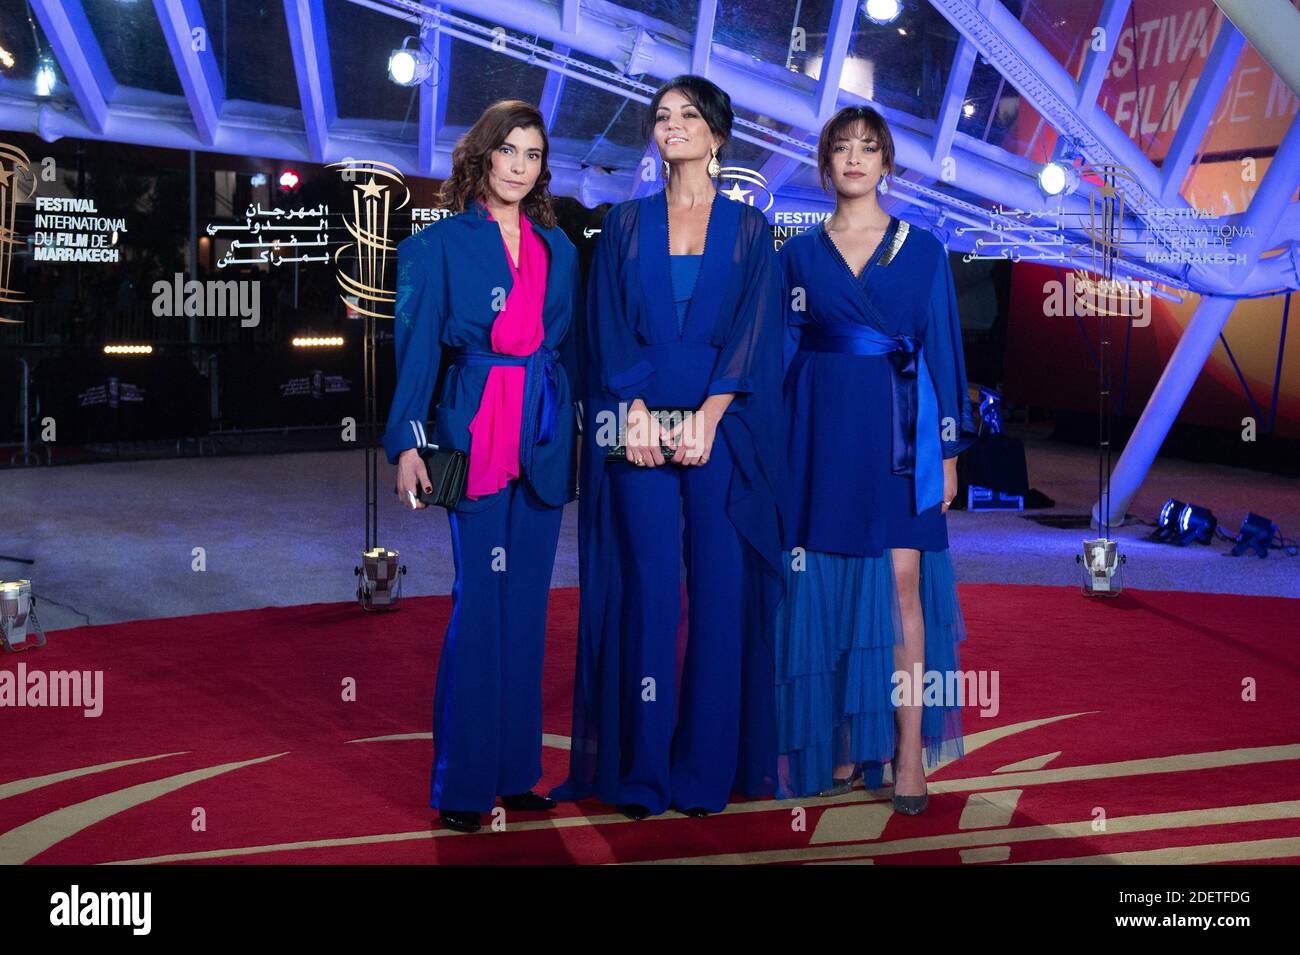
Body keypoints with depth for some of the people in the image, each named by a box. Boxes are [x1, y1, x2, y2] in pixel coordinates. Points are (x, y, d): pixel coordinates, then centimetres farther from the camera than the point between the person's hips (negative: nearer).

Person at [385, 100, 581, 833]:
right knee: (480, 602, -6)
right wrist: (408, 443, -12)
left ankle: (514, 769, 17)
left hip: (545, 438, 5)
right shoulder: (441, 243, 1)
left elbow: (571, 345, 15)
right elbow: (417, 347, -4)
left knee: (527, 604, 8)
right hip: (476, 435, -4)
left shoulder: (558, 247, 13)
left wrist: (582, 431, 8)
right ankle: (462, 782, 4)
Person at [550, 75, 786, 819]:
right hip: (638, 427, 0)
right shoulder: (626, 225, 12)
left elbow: (756, 331, 0)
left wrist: (707, 415, -13)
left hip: (723, 429, 0)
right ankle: (642, 770, 3)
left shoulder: (749, 229, 10)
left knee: (720, 588, -2)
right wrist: (636, 411, -11)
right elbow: (610, 326, 4)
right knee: (649, 588, -3)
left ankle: (707, 766, 7)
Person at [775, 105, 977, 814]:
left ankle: (908, 751, -5)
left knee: (902, 582, -7)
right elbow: (785, 352, 9)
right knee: (830, 585, 2)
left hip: (899, 430, -1)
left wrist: (949, 449, 0)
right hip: (824, 430, 1)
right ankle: (842, 744, 11)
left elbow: (942, 349, 5)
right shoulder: (800, 254, 9)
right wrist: (776, 451, 2)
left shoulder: (923, 250, 6)